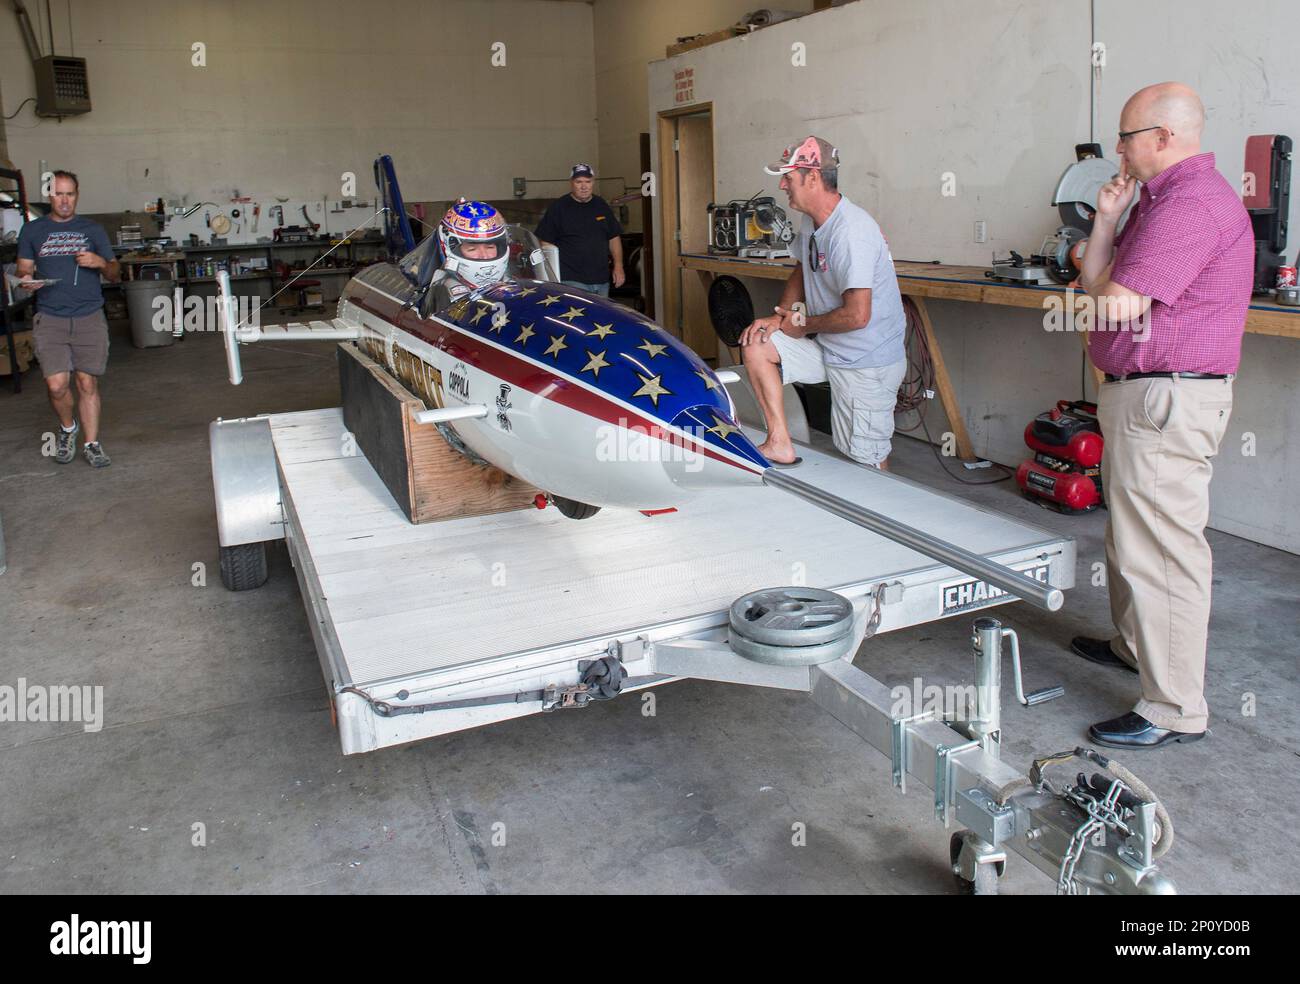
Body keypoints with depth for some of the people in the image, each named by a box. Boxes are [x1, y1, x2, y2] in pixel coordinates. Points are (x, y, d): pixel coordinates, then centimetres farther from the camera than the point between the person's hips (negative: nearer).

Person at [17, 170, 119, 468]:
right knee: (56, 384, -9)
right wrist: (27, 280, -11)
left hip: (90, 318, 0)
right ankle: (67, 428, 19)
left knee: (87, 382, -2)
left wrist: (101, 263, -9)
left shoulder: (93, 230, 12)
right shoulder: (32, 230, 12)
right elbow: (23, 269, 12)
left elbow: (114, 275, 13)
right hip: (50, 319, 0)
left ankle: (92, 444, 9)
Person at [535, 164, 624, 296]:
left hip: (602, 281, 6)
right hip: (572, 282, -6)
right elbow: (546, 242, -3)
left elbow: (614, 238, 18)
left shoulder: (602, 206, 13)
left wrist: (618, 266, 8)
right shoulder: (557, 208, -2)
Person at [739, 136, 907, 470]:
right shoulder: (812, 222, 6)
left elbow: (857, 315, -31)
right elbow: (801, 272, 23)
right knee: (755, 346, 2)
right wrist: (778, 317, 5)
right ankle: (779, 444, 3)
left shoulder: (851, 231, -26)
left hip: (867, 364, -9)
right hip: (828, 350, 9)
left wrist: (805, 324, -13)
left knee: (866, 464, -5)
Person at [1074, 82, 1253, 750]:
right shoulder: (1160, 197, 18)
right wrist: (1106, 220, 3)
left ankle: (1175, 710, 1)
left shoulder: (1193, 202, -18)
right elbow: (1096, 285, 14)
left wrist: (1108, 284, -2)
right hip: (1140, 392, 12)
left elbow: (1113, 305, -24)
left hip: (1167, 399, -12)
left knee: (1161, 549, -8)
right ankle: (1135, 645, 41)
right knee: (1131, 534, 23)